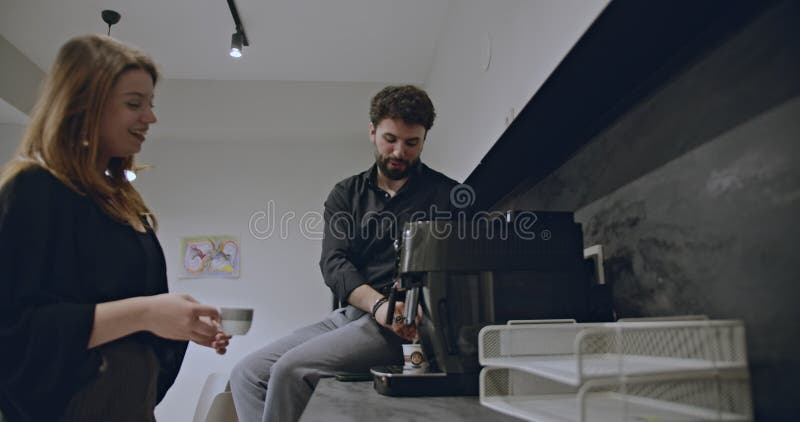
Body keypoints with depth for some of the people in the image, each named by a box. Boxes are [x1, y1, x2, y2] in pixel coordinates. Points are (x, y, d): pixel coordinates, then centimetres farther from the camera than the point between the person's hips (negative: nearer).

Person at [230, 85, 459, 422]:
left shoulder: (445, 195, 3)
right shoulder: (346, 194, 14)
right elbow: (333, 262, 0)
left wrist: (417, 312, -27)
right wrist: (379, 304, -19)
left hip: (404, 328, -5)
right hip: (347, 315, 6)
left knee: (291, 369, -23)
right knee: (248, 374, -8)